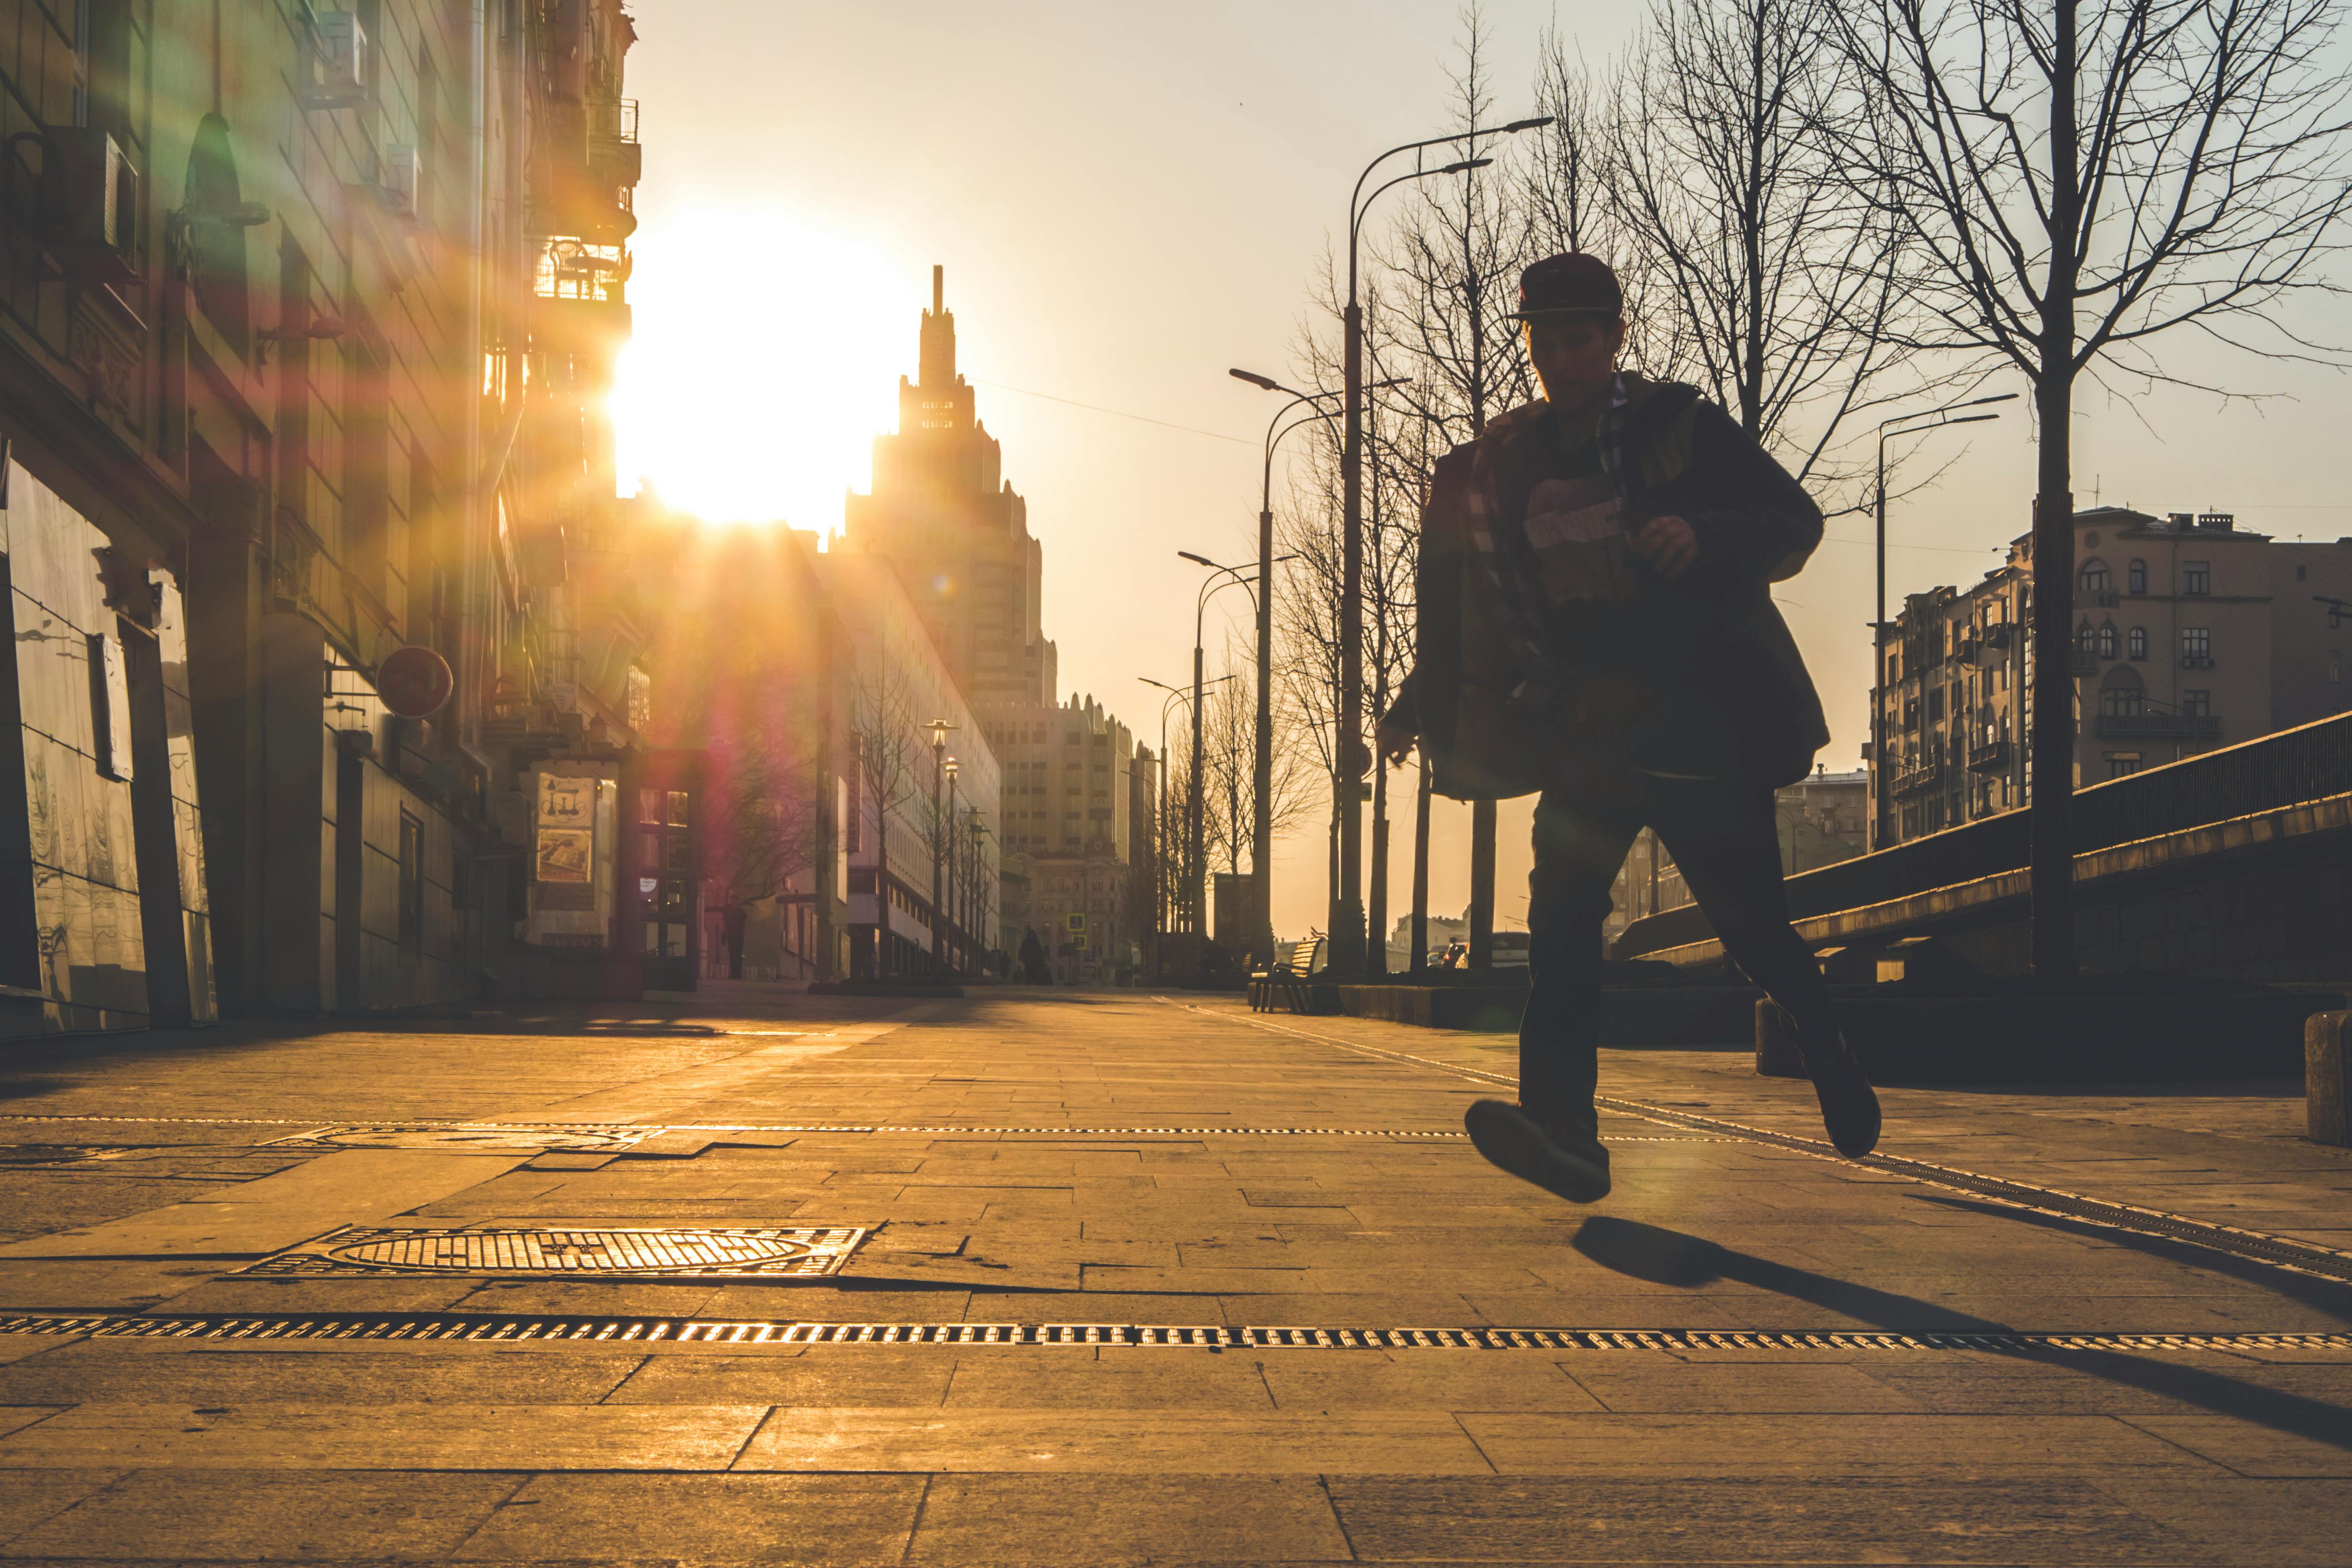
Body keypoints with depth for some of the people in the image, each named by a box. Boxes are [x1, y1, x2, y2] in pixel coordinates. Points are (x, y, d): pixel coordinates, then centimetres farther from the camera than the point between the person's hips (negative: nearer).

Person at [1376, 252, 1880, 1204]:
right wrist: (1421, 702, 4)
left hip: (1705, 723, -3)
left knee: (1749, 918, 3)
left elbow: (1796, 521, -3)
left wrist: (1705, 535, -22)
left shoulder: (1679, 426, -2)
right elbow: (1481, 603, 16)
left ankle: (1830, 1062, 34)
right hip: (1590, 731, 3)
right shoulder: (1505, 462, 10)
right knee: (1561, 898, -18)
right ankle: (1563, 1129, -25)